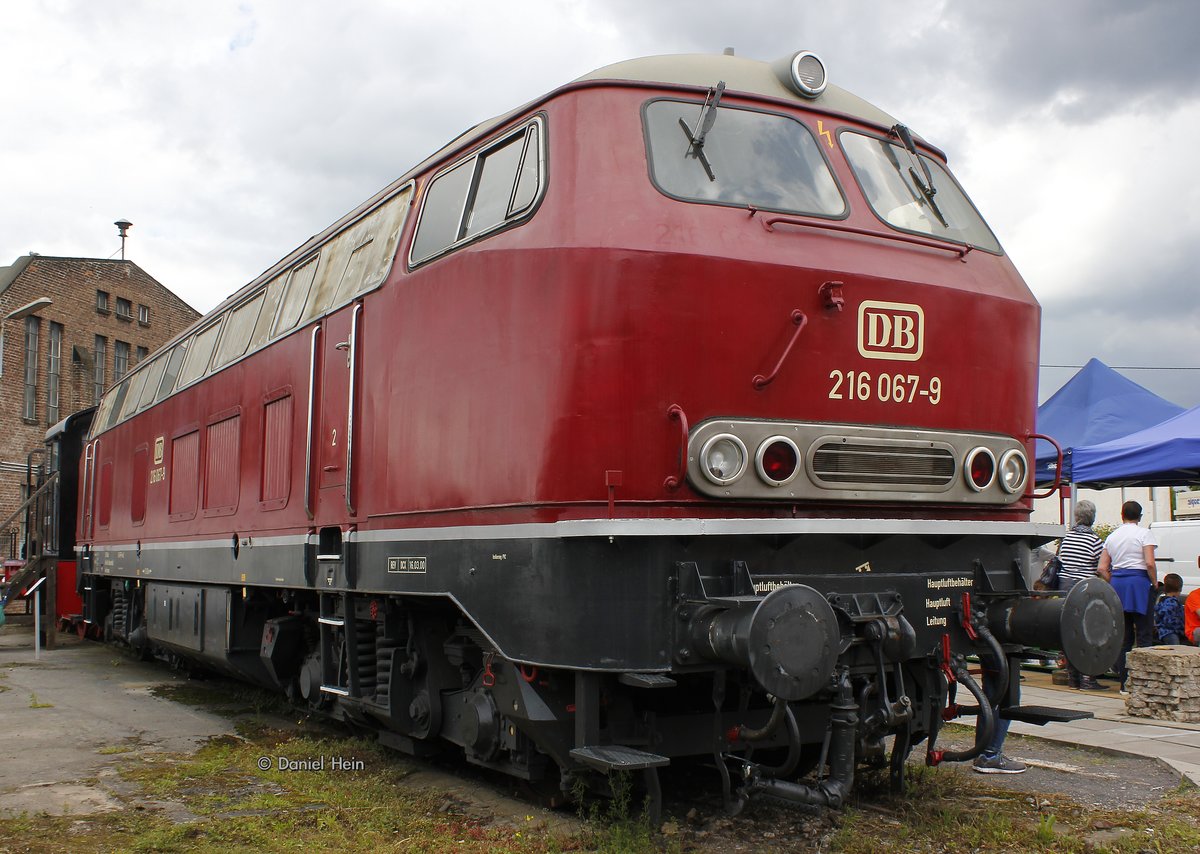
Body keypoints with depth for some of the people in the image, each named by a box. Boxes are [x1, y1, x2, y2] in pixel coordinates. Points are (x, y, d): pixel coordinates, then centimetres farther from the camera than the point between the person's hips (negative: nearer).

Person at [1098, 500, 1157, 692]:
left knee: (1123, 637, 9)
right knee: (1143, 635, 0)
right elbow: (1149, 563, -14)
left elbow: (1102, 569, 9)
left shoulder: (1112, 537, 13)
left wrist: (1114, 583, 16)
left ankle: (1124, 683, 9)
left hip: (1117, 583, 5)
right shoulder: (1144, 533, -3)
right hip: (1139, 583, -5)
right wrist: (1155, 584, -3)